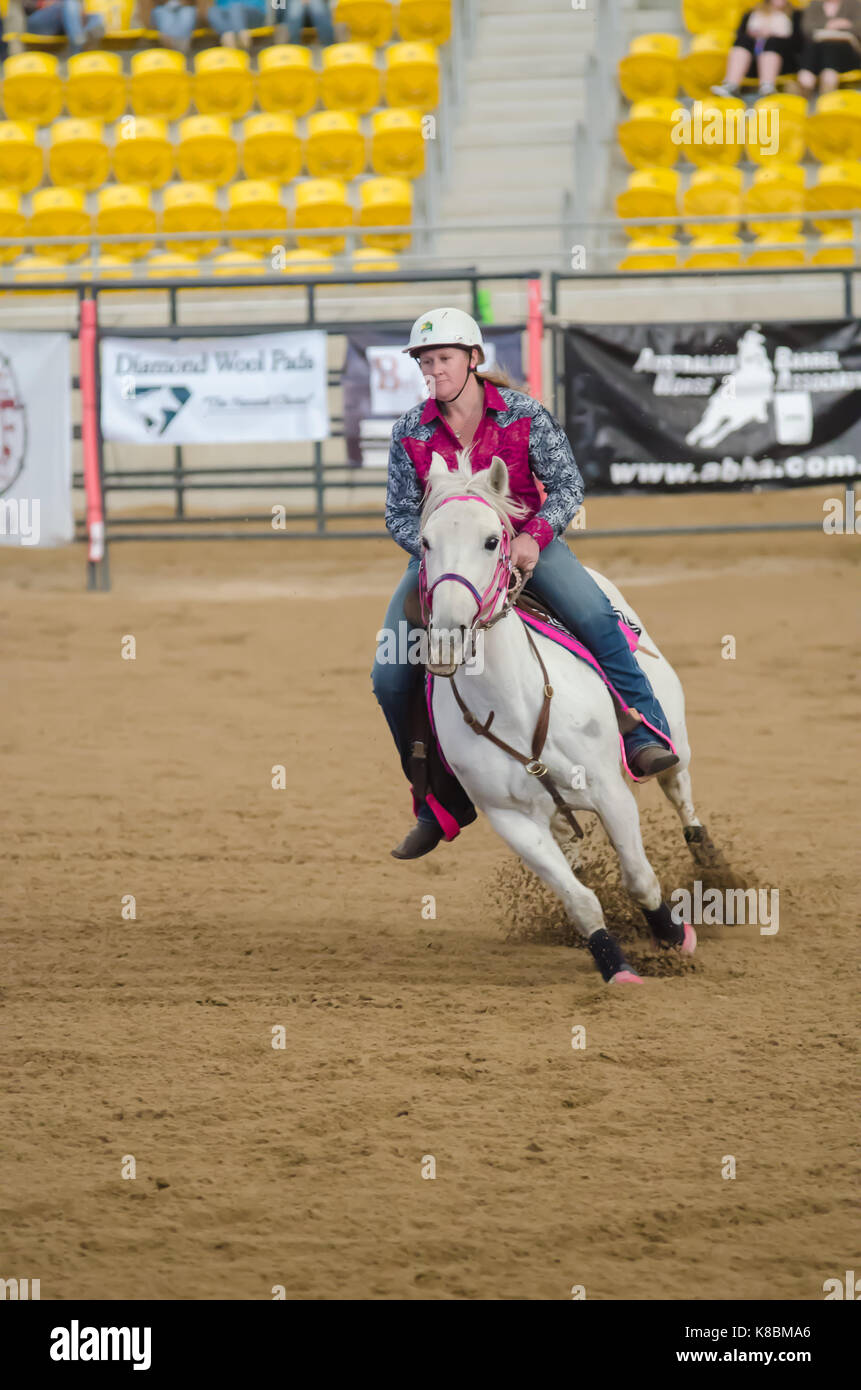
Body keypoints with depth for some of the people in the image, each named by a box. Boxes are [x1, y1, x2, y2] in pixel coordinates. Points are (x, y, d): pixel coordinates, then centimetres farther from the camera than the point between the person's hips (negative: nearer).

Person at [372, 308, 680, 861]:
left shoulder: (524, 415, -7)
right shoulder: (411, 432, -2)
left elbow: (568, 486, -7)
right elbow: (401, 514, 2)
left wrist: (534, 535, -25)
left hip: (523, 541, -2)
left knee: (593, 613, -30)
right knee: (390, 676, -11)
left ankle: (646, 735, -21)